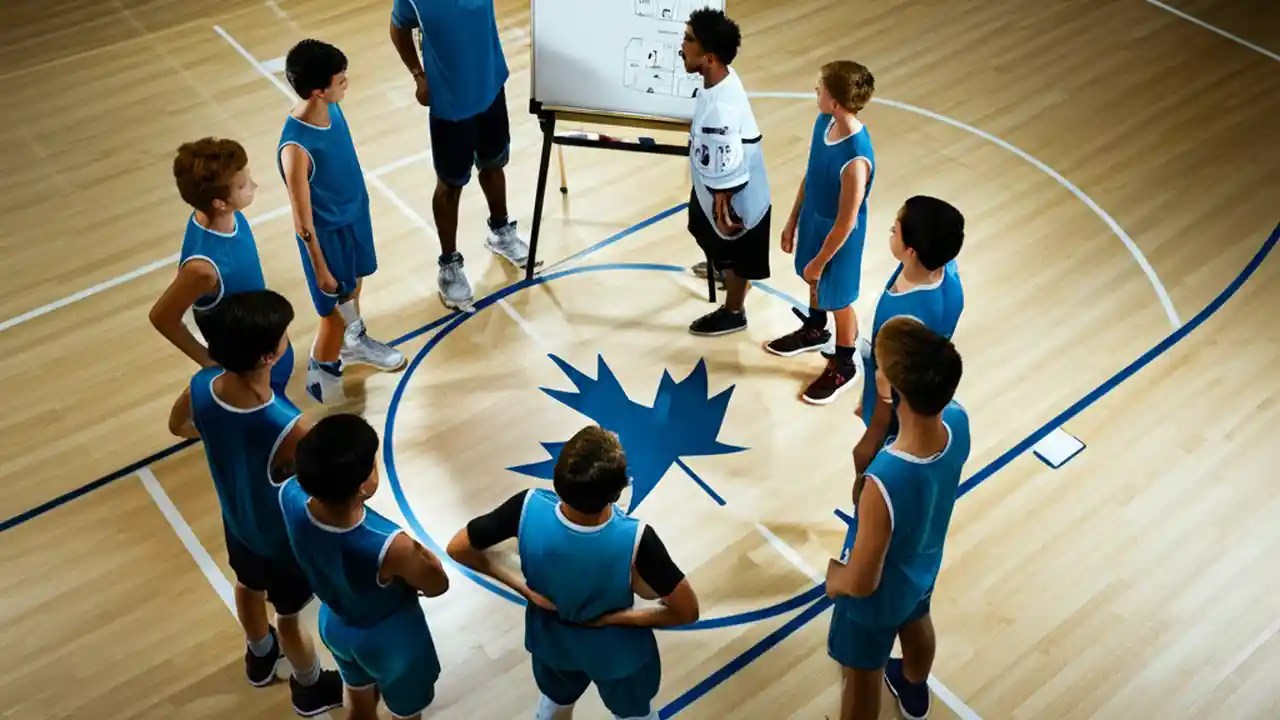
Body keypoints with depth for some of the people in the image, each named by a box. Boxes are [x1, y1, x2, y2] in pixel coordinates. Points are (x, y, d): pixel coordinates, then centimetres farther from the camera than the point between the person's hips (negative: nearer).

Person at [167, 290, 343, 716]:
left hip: (237, 521, 6)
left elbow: (178, 426, -2)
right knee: (290, 617, 24)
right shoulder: (289, 430, -45)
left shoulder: (202, 387, -26)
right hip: (283, 539, -5)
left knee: (249, 588, 35)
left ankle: (260, 656, 66)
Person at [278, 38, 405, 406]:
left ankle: (354, 342, 57)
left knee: (354, 285, 30)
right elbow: (302, 218, -24)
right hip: (327, 234, -8)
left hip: (356, 215, 8)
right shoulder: (296, 147, -35)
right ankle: (320, 376, 36)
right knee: (334, 312, 10)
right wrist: (320, 267, -15)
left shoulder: (333, 108, -12)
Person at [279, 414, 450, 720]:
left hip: (335, 625, 5)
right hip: (391, 642, -5)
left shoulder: (291, 496, -30)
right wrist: (419, 560, -5)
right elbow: (437, 586, -21)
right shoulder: (390, 546, -44)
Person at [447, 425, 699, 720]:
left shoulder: (529, 508, -35)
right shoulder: (635, 538, -40)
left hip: (551, 639, 2)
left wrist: (523, 587, -17)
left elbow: (458, 548, -20)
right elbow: (687, 611, -29)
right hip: (616, 650, -2)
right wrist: (616, 617, -19)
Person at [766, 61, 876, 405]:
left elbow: (845, 223, -27)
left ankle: (843, 366, 41)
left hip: (837, 236, -7)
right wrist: (793, 220, 11)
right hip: (812, 218, 7)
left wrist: (821, 261, -14)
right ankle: (814, 331, 61)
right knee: (814, 283, 31)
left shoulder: (855, 160, -39)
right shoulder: (823, 121, -14)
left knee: (838, 300, 16)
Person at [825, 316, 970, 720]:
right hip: (923, 566, 6)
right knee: (916, 625, 38)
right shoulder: (957, 420, -29)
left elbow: (863, 583, -30)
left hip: (879, 594, -6)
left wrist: (836, 578, -12)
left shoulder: (883, 483, -48)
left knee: (862, 678, 24)